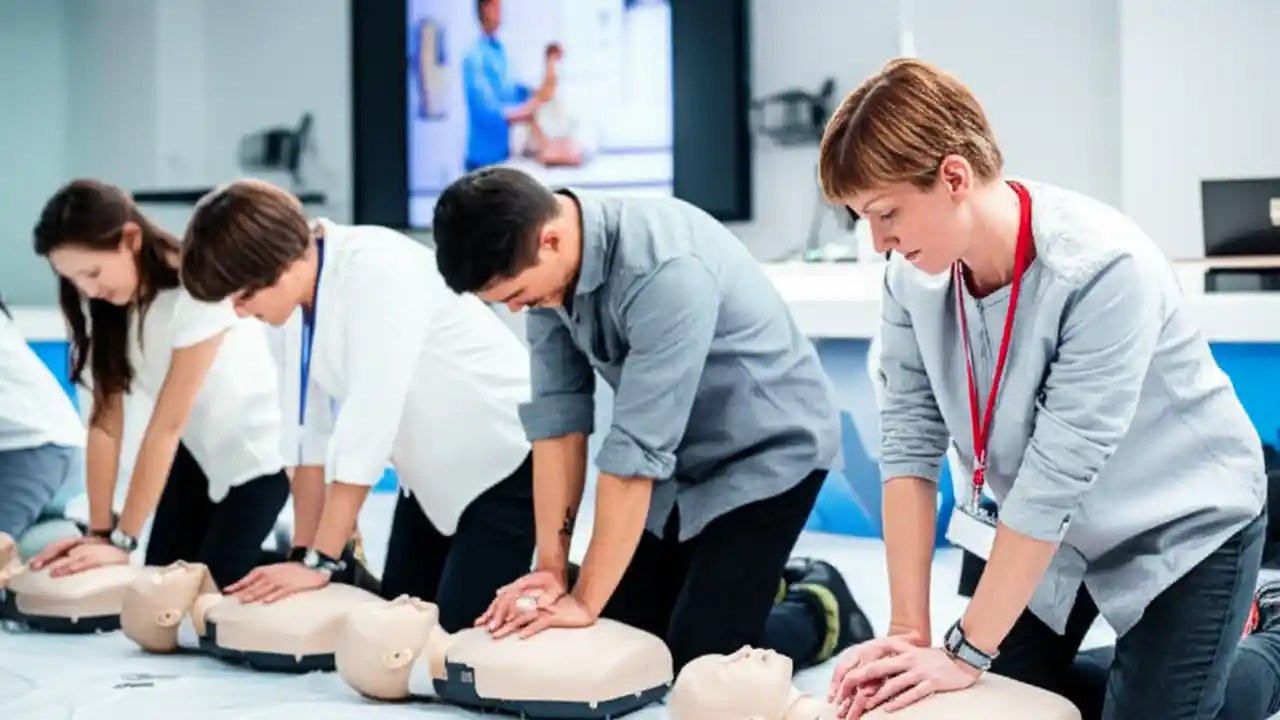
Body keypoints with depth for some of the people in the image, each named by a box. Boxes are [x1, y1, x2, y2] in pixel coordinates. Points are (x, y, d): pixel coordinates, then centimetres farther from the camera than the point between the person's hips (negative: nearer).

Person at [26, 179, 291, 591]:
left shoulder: (198, 290, -31)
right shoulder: (104, 303, -9)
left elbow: (167, 424, -30)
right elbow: (105, 417, -13)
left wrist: (123, 541, -28)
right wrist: (99, 532, -18)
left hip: (256, 450, -6)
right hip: (197, 450, 6)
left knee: (213, 584, -13)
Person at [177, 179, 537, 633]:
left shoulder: (378, 272, -29)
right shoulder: (301, 293, -5)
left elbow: (370, 424, -30)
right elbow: (314, 430, -1)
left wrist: (320, 563, -27)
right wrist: (302, 554, -5)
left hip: (503, 461, -8)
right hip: (436, 472, 8)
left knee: (458, 630, -13)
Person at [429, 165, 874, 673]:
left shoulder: (665, 270, -35)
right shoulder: (548, 264, -11)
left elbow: (636, 446, -32)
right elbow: (556, 414, -9)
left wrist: (584, 600, -26)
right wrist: (550, 567, -12)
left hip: (766, 452, -7)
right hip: (679, 461, 7)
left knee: (698, 657, -12)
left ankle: (822, 610, 16)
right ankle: (755, 585, 26)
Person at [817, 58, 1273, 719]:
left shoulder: (1104, 267, -35)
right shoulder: (914, 277, -17)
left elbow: (1056, 474, -33)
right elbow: (910, 444, -15)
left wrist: (966, 652, -29)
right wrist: (909, 632, -20)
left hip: (1181, 528, -5)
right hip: (1051, 532, 5)